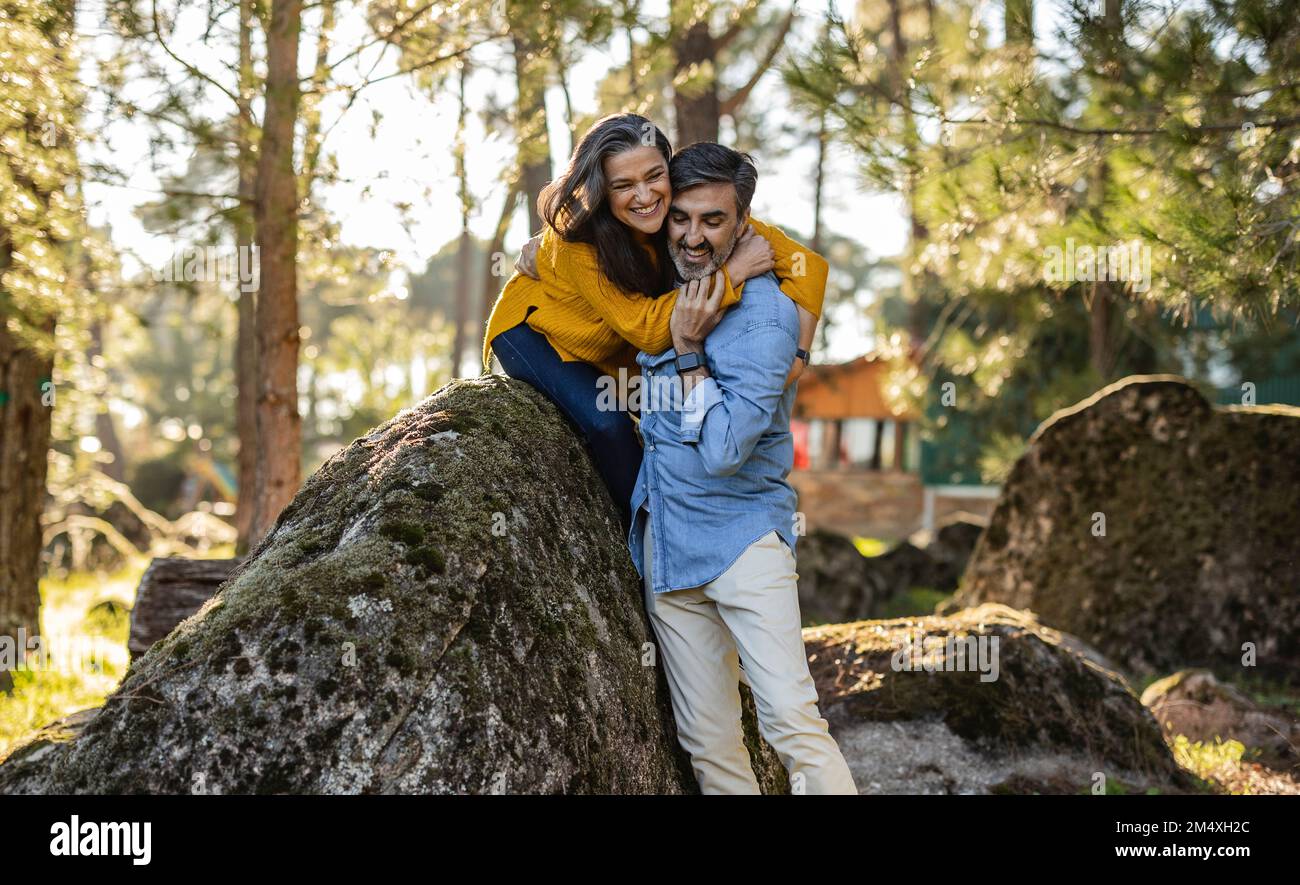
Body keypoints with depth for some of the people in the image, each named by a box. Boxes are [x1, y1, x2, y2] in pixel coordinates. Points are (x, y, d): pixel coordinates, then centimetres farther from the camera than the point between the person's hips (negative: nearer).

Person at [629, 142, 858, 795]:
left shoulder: (765, 315, -10)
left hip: (741, 532, -6)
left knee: (791, 718, -17)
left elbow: (723, 449, -17)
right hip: (664, 539, 6)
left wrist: (688, 350, -11)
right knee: (708, 742, 5)